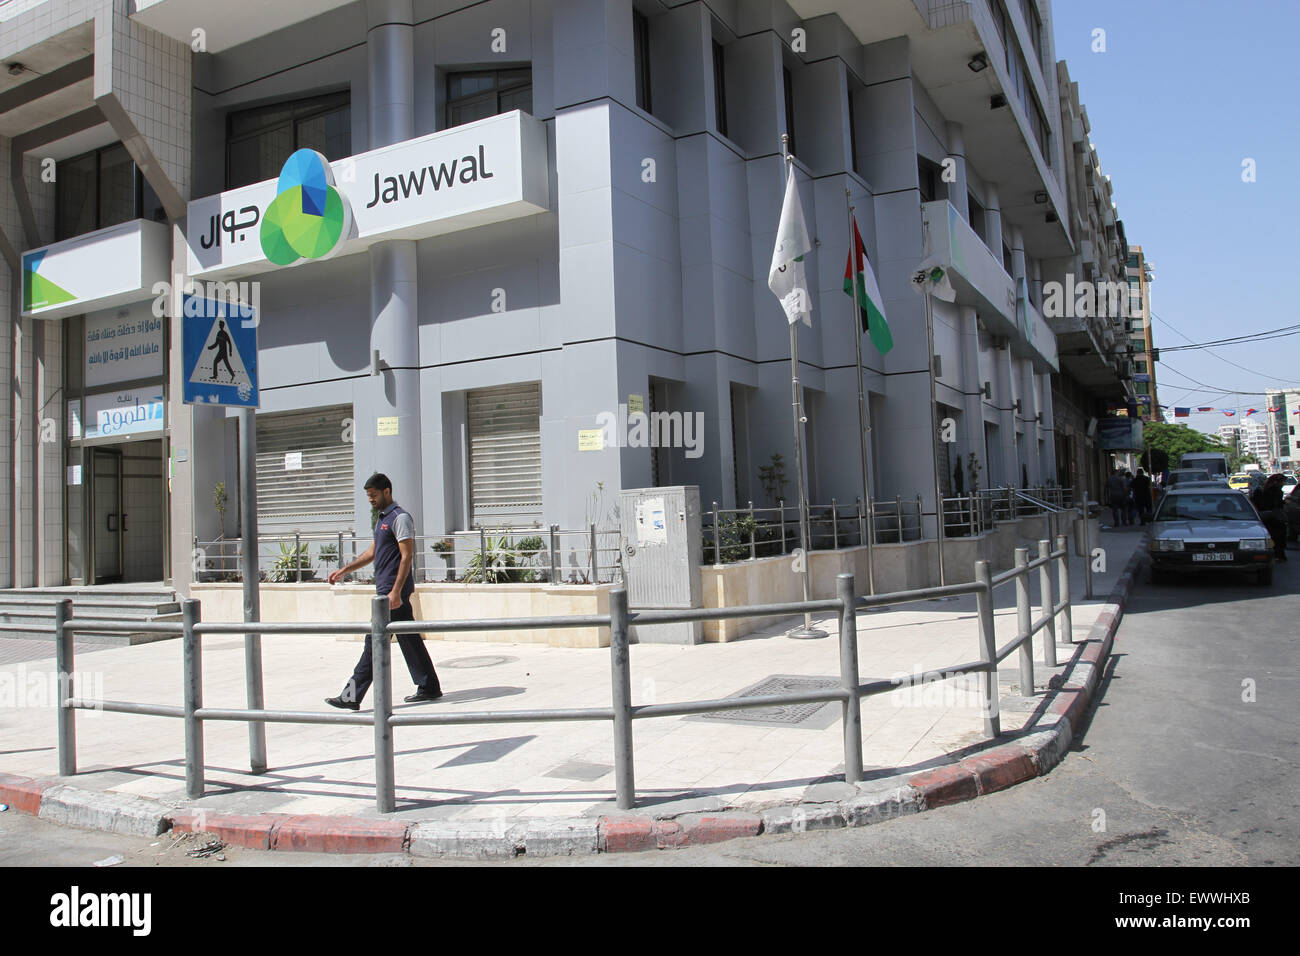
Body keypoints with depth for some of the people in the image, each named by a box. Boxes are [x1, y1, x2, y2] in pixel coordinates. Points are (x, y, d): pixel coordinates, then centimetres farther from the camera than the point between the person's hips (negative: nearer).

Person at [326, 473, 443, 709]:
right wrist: (344, 570, 23)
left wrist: (395, 591, -22)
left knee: (375, 641, -7)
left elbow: (407, 556, -17)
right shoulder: (383, 517, 18)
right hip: (386, 589, 10)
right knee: (409, 639, 11)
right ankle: (429, 688, 17)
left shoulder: (400, 517, -12)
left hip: (393, 591, -10)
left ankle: (352, 696, -4)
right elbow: (373, 552, 27)